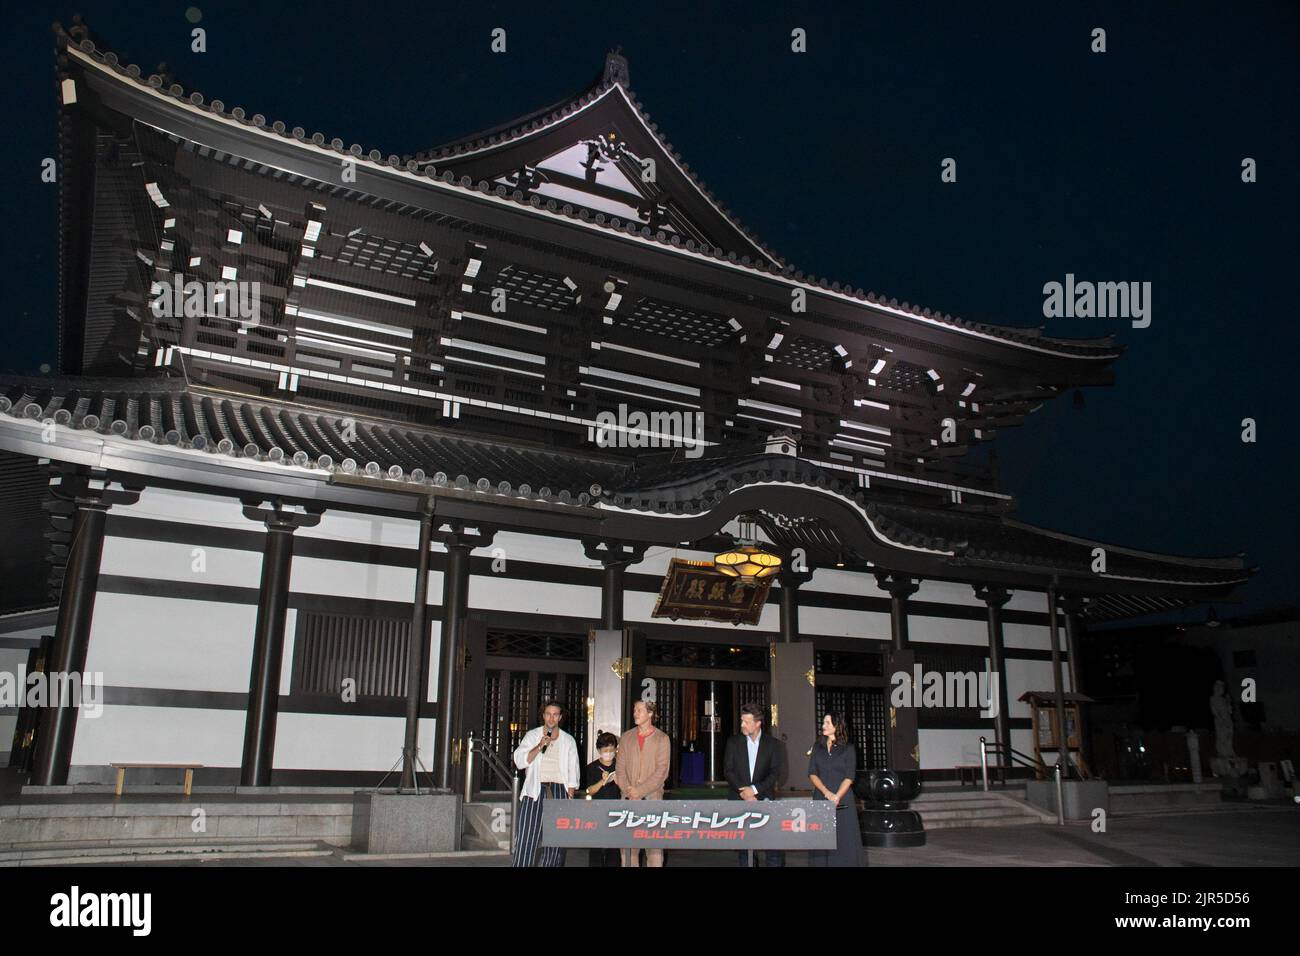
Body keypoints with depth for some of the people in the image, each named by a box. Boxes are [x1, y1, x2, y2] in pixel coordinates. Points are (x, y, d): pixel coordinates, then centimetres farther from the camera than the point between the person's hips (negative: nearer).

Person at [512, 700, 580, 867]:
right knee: (526, 840, -9)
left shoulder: (568, 741, 12)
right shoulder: (532, 736, 9)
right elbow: (520, 761, -3)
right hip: (535, 791, -1)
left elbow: (573, 772, 11)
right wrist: (540, 746, -14)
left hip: (559, 792, 2)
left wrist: (570, 798, 1)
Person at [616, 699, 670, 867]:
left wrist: (639, 791, -11)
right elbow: (620, 767, 8)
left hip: (652, 797, -3)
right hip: (628, 798, 3)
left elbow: (661, 771, -5)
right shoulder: (626, 738, 12)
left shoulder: (661, 738, 2)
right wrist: (628, 790, -8)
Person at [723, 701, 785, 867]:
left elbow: (776, 772, -2)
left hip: (763, 797, -1)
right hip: (739, 799, 1)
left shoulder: (772, 743, 3)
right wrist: (743, 792, -10)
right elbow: (728, 770, 1)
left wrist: (755, 789, -12)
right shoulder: (733, 742, 5)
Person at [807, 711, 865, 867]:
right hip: (820, 798, 3)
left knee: (844, 839, -2)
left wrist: (836, 797, -15)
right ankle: (822, 863, 6)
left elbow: (849, 777, -5)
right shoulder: (817, 747, 10)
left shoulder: (848, 748, 1)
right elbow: (812, 773, 3)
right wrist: (826, 792, -11)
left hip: (842, 799, -3)